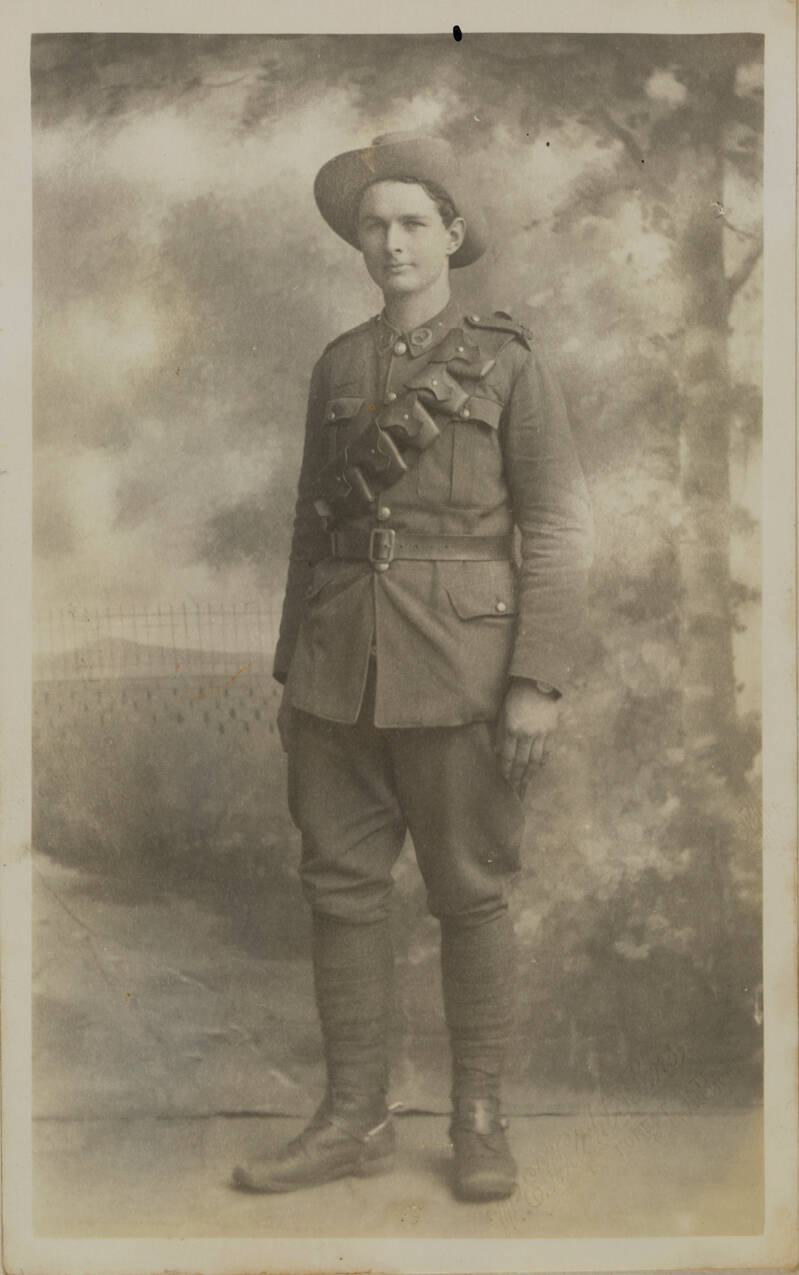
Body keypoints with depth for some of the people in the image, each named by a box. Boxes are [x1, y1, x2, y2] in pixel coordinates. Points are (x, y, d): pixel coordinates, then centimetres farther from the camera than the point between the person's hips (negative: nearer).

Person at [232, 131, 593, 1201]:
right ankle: (355, 1120, 18)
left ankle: (480, 1121, 19)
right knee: (342, 886, 6)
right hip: (340, 669, 4)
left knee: (470, 894, 4)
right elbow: (312, 527, 15)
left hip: (456, 665, -4)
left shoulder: (508, 361, 1)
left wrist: (539, 682, -13)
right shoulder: (337, 369, 13)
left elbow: (559, 530, -5)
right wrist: (292, 672, 12)